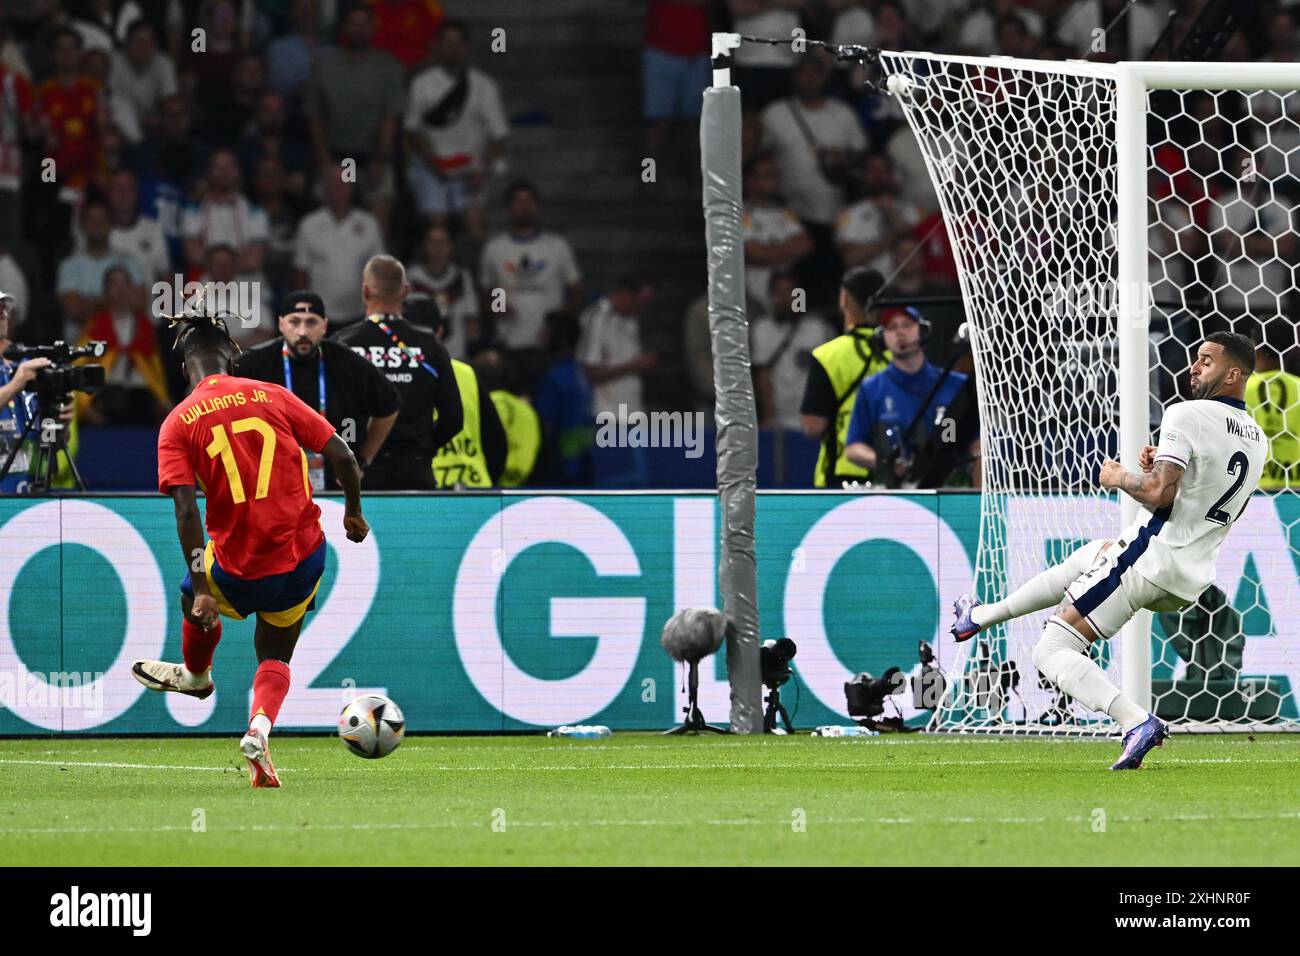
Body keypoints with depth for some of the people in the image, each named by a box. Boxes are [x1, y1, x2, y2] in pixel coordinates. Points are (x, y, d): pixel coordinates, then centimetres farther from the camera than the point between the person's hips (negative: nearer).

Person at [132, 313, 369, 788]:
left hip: (239, 571, -2)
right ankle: (259, 728, -6)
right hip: (305, 558, 2)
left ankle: (195, 674, 58)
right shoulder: (271, 396, 0)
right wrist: (353, 513, 16)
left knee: (195, 597, 33)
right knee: (275, 657, 21)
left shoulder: (178, 423, -5)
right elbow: (342, 455, -1)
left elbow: (186, 509, -15)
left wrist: (200, 587, -15)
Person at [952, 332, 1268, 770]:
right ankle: (981, 616, 46)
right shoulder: (1256, 439, 11)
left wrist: (1119, 478, -5)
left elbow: (1159, 494, -25)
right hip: (1192, 580, 9)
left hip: (1148, 560, -9)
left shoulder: (1187, 415, -16)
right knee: (1082, 558, 34)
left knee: (1052, 652, -6)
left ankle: (1136, 722, -25)